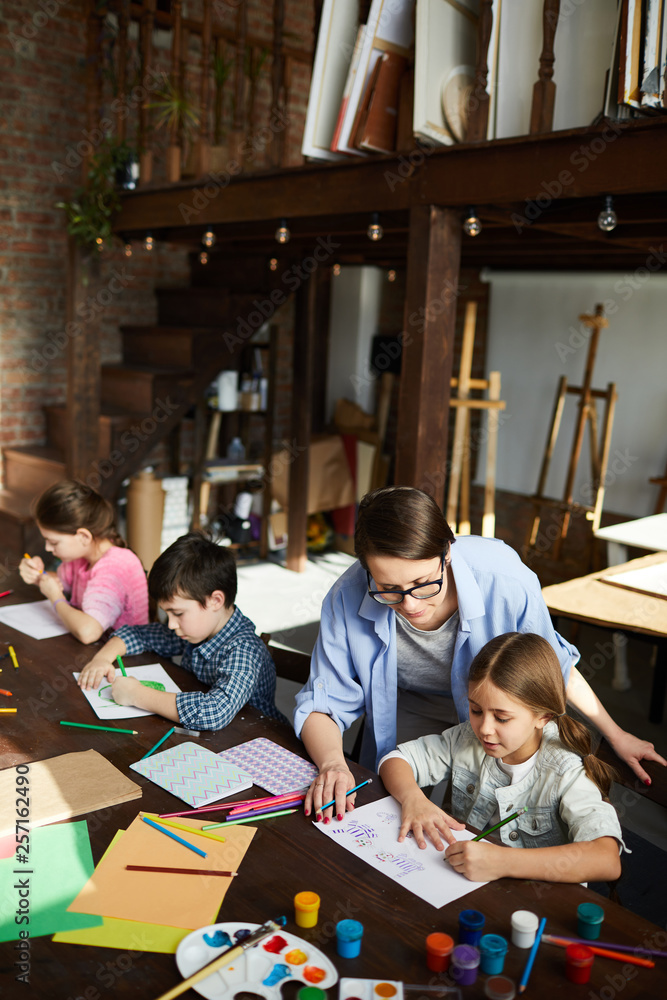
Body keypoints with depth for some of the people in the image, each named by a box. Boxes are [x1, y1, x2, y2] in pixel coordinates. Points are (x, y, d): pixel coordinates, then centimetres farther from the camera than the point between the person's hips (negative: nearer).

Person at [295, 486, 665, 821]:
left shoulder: (506, 583, -32)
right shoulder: (348, 598, -29)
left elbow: (554, 665, -10)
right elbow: (322, 703, -17)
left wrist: (615, 735, 3)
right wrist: (332, 762, -39)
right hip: (405, 725, 1)